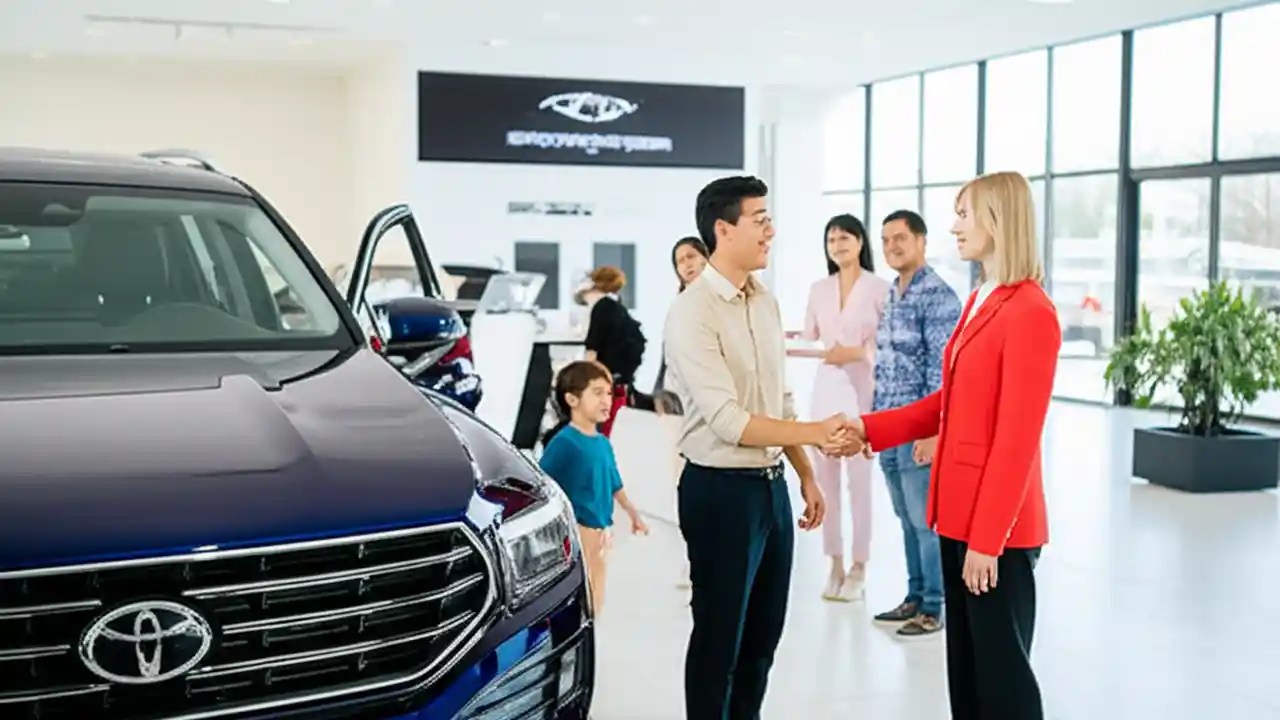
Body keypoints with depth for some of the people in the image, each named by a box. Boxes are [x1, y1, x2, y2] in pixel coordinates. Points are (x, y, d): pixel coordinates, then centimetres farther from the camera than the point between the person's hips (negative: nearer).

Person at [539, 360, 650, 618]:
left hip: (601, 532, 8)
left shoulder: (604, 443, 7)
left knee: (595, 600, 16)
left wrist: (632, 512, 27)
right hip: (576, 533, -8)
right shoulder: (563, 442, -17)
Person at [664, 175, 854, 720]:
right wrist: (816, 433, -23)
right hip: (721, 490, -8)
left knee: (763, 635, 18)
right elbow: (729, 421, -23)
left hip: (771, 485, 8)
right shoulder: (692, 312, -17)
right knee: (719, 639, 5)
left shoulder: (766, 302, 7)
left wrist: (806, 475, 14)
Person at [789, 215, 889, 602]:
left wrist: (858, 353, -18)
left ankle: (858, 569, 10)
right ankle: (835, 565, 16)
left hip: (862, 390, -4)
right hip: (825, 389, 5)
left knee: (859, 482, -1)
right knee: (825, 482, 5)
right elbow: (809, 340, 10)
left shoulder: (880, 288, -4)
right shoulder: (818, 289, 11)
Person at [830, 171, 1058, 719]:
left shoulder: (1030, 312, -17)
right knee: (965, 662, 17)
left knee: (1001, 668, 4)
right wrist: (870, 428, 6)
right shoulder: (979, 301, 12)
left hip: (997, 527, -9)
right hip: (960, 515, 9)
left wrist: (987, 538, -19)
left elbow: (1017, 439, -19)